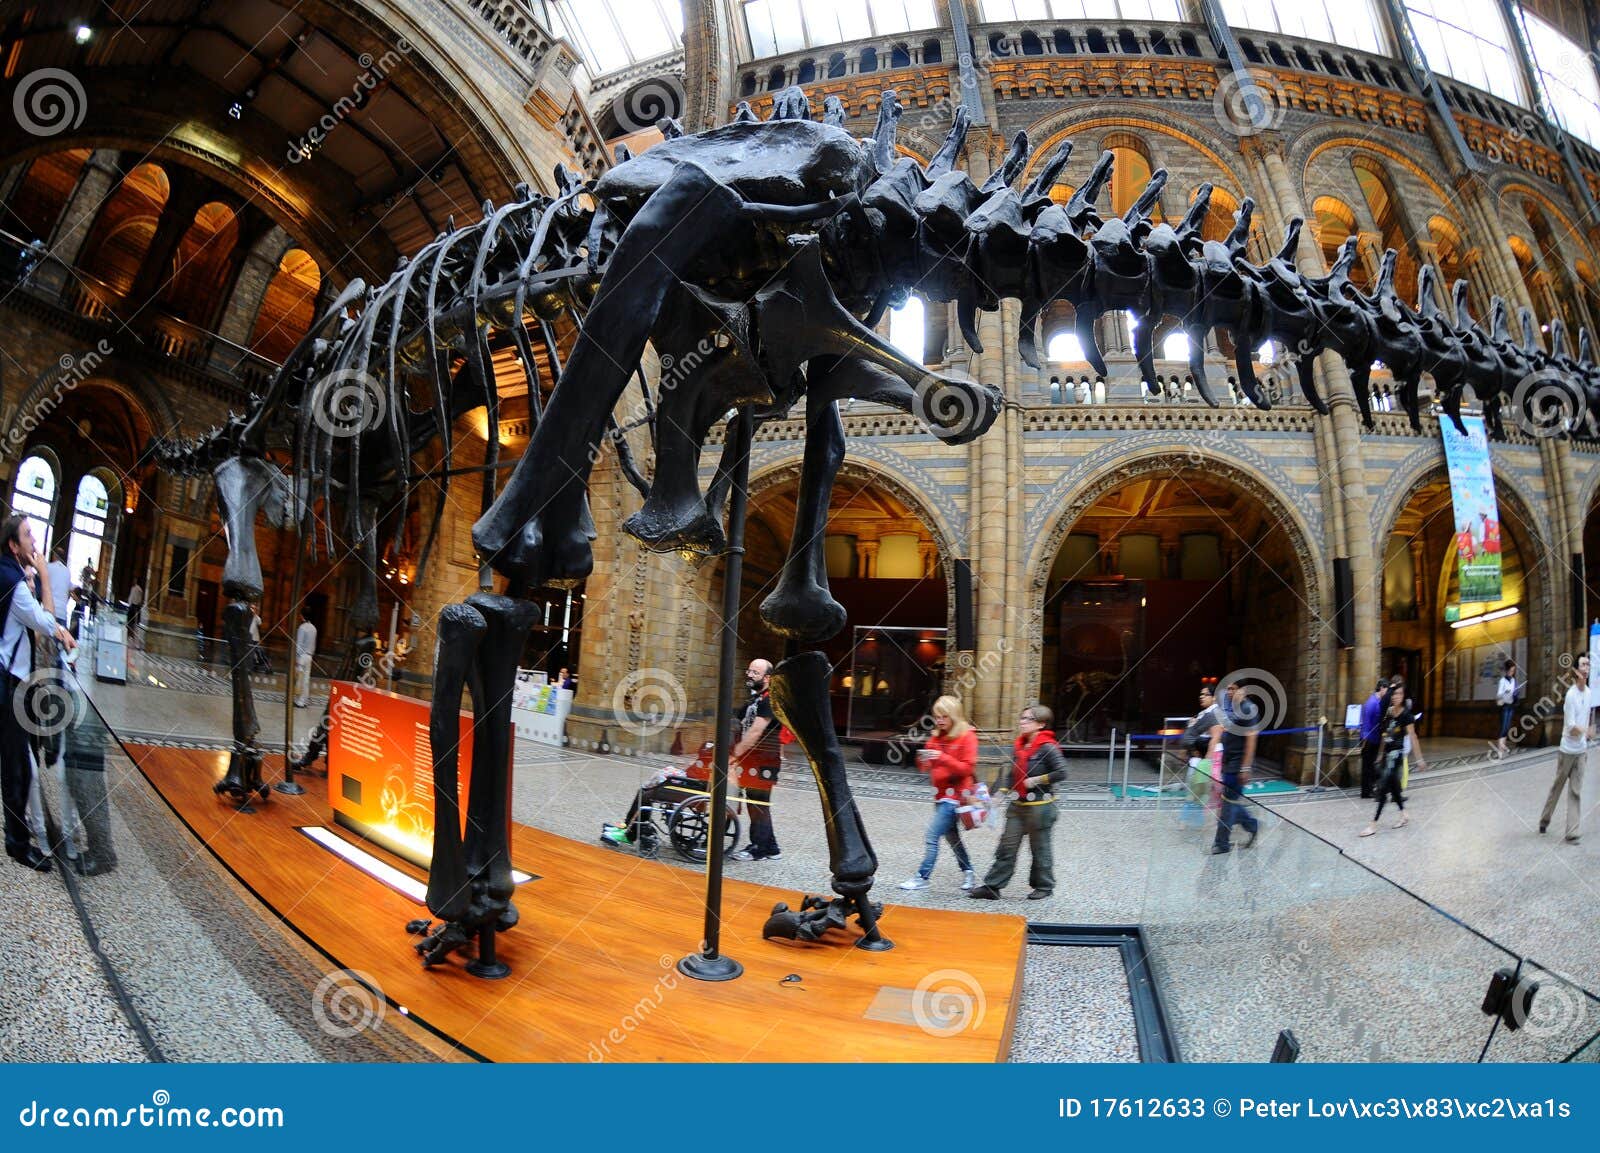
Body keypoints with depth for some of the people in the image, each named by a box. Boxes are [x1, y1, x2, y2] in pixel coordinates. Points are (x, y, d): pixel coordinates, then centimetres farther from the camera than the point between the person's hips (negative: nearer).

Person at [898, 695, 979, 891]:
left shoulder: (967, 736, -9)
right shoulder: (936, 737, 10)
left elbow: (967, 768, -14)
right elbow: (926, 767, 11)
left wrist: (942, 758, -25)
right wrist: (923, 760, -13)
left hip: (956, 794, -7)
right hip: (941, 794, 7)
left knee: (931, 836, -11)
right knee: (951, 836, 16)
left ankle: (923, 877, -3)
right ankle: (967, 872, 31)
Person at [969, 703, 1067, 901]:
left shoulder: (1047, 748, -14)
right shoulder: (1018, 747, 8)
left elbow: (1061, 773, -20)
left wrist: (1037, 780, -18)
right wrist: (998, 791, 4)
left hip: (1040, 807, -7)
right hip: (1017, 805, 7)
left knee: (1039, 848, 8)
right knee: (1007, 847, 6)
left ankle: (1044, 886, 27)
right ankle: (992, 887, 9)